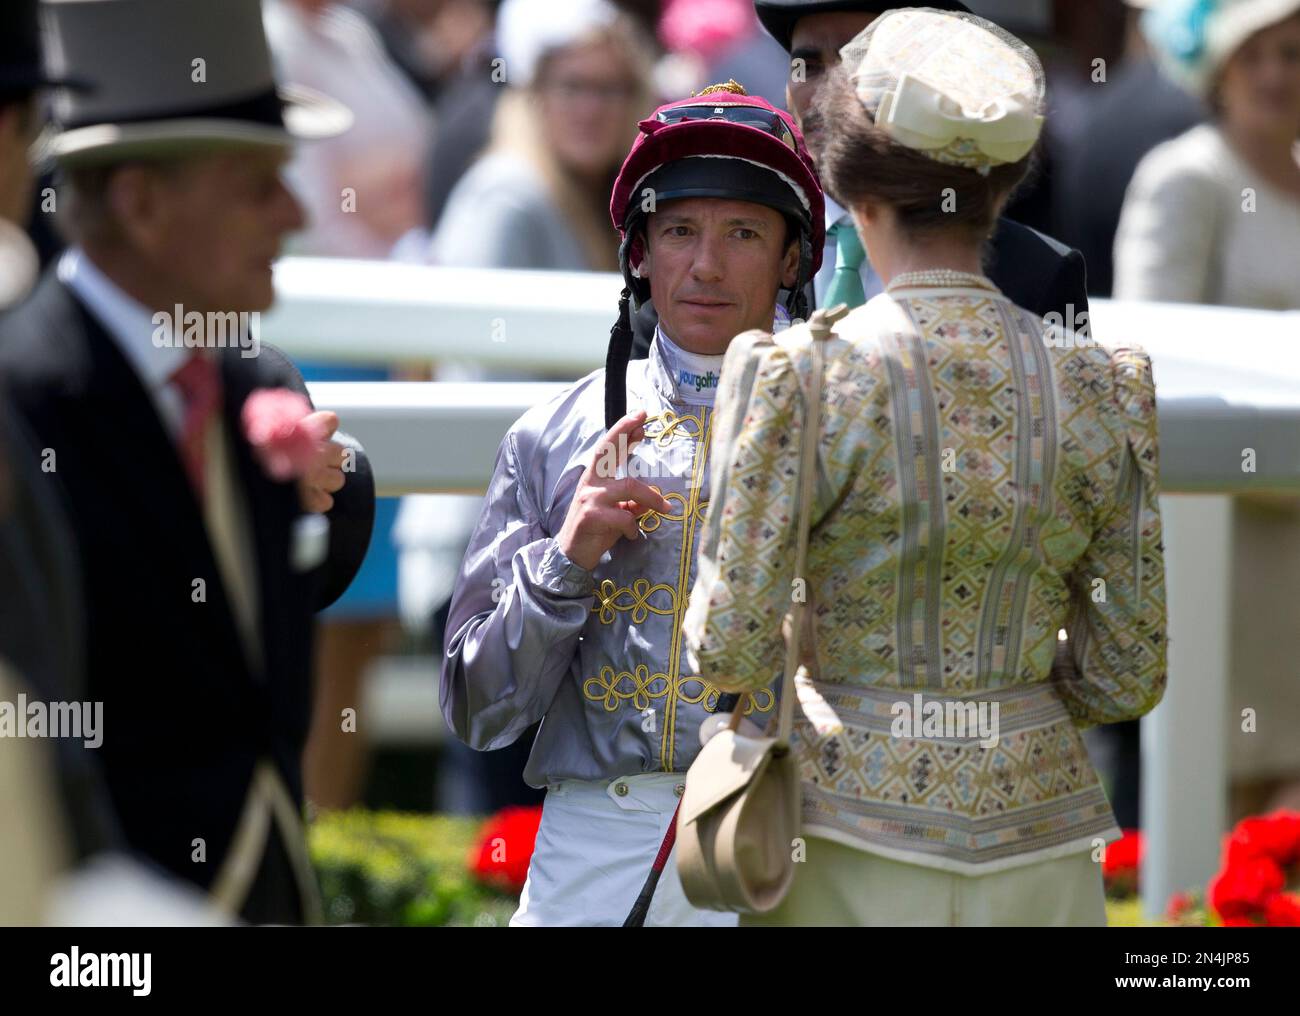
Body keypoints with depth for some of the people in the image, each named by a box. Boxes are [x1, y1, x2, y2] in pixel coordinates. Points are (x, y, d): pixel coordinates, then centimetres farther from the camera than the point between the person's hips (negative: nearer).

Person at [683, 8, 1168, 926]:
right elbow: (1129, 676, 2)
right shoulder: (1101, 390, -1)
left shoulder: (806, 379, -11)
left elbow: (731, 652, -10)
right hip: (1035, 838, 3)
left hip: (855, 840, -3)